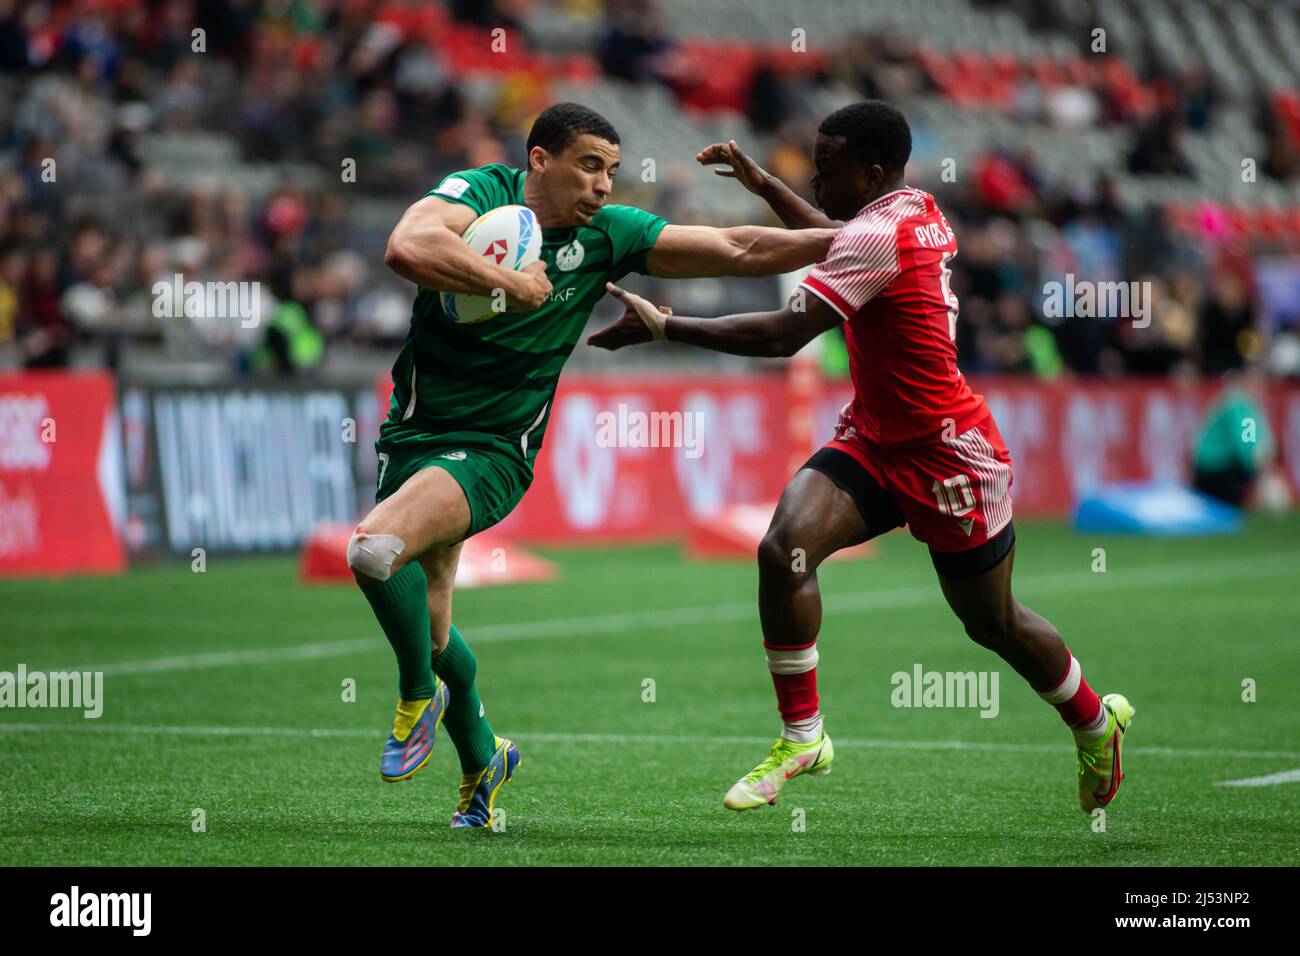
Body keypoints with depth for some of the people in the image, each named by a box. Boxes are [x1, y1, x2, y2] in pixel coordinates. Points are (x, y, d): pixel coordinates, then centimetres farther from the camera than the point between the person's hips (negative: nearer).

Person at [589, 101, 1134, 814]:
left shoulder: (880, 235, -26)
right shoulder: (916, 210, 1)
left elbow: (784, 334, -32)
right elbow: (837, 242, 28)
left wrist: (662, 327, -30)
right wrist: (763, 185, 20)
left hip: (949, 457, -8)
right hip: (874, 437, 8)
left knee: (995, 625, 10)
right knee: (783, 548, -16)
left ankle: (1095, 722, 38)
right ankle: (801, 735, -7)